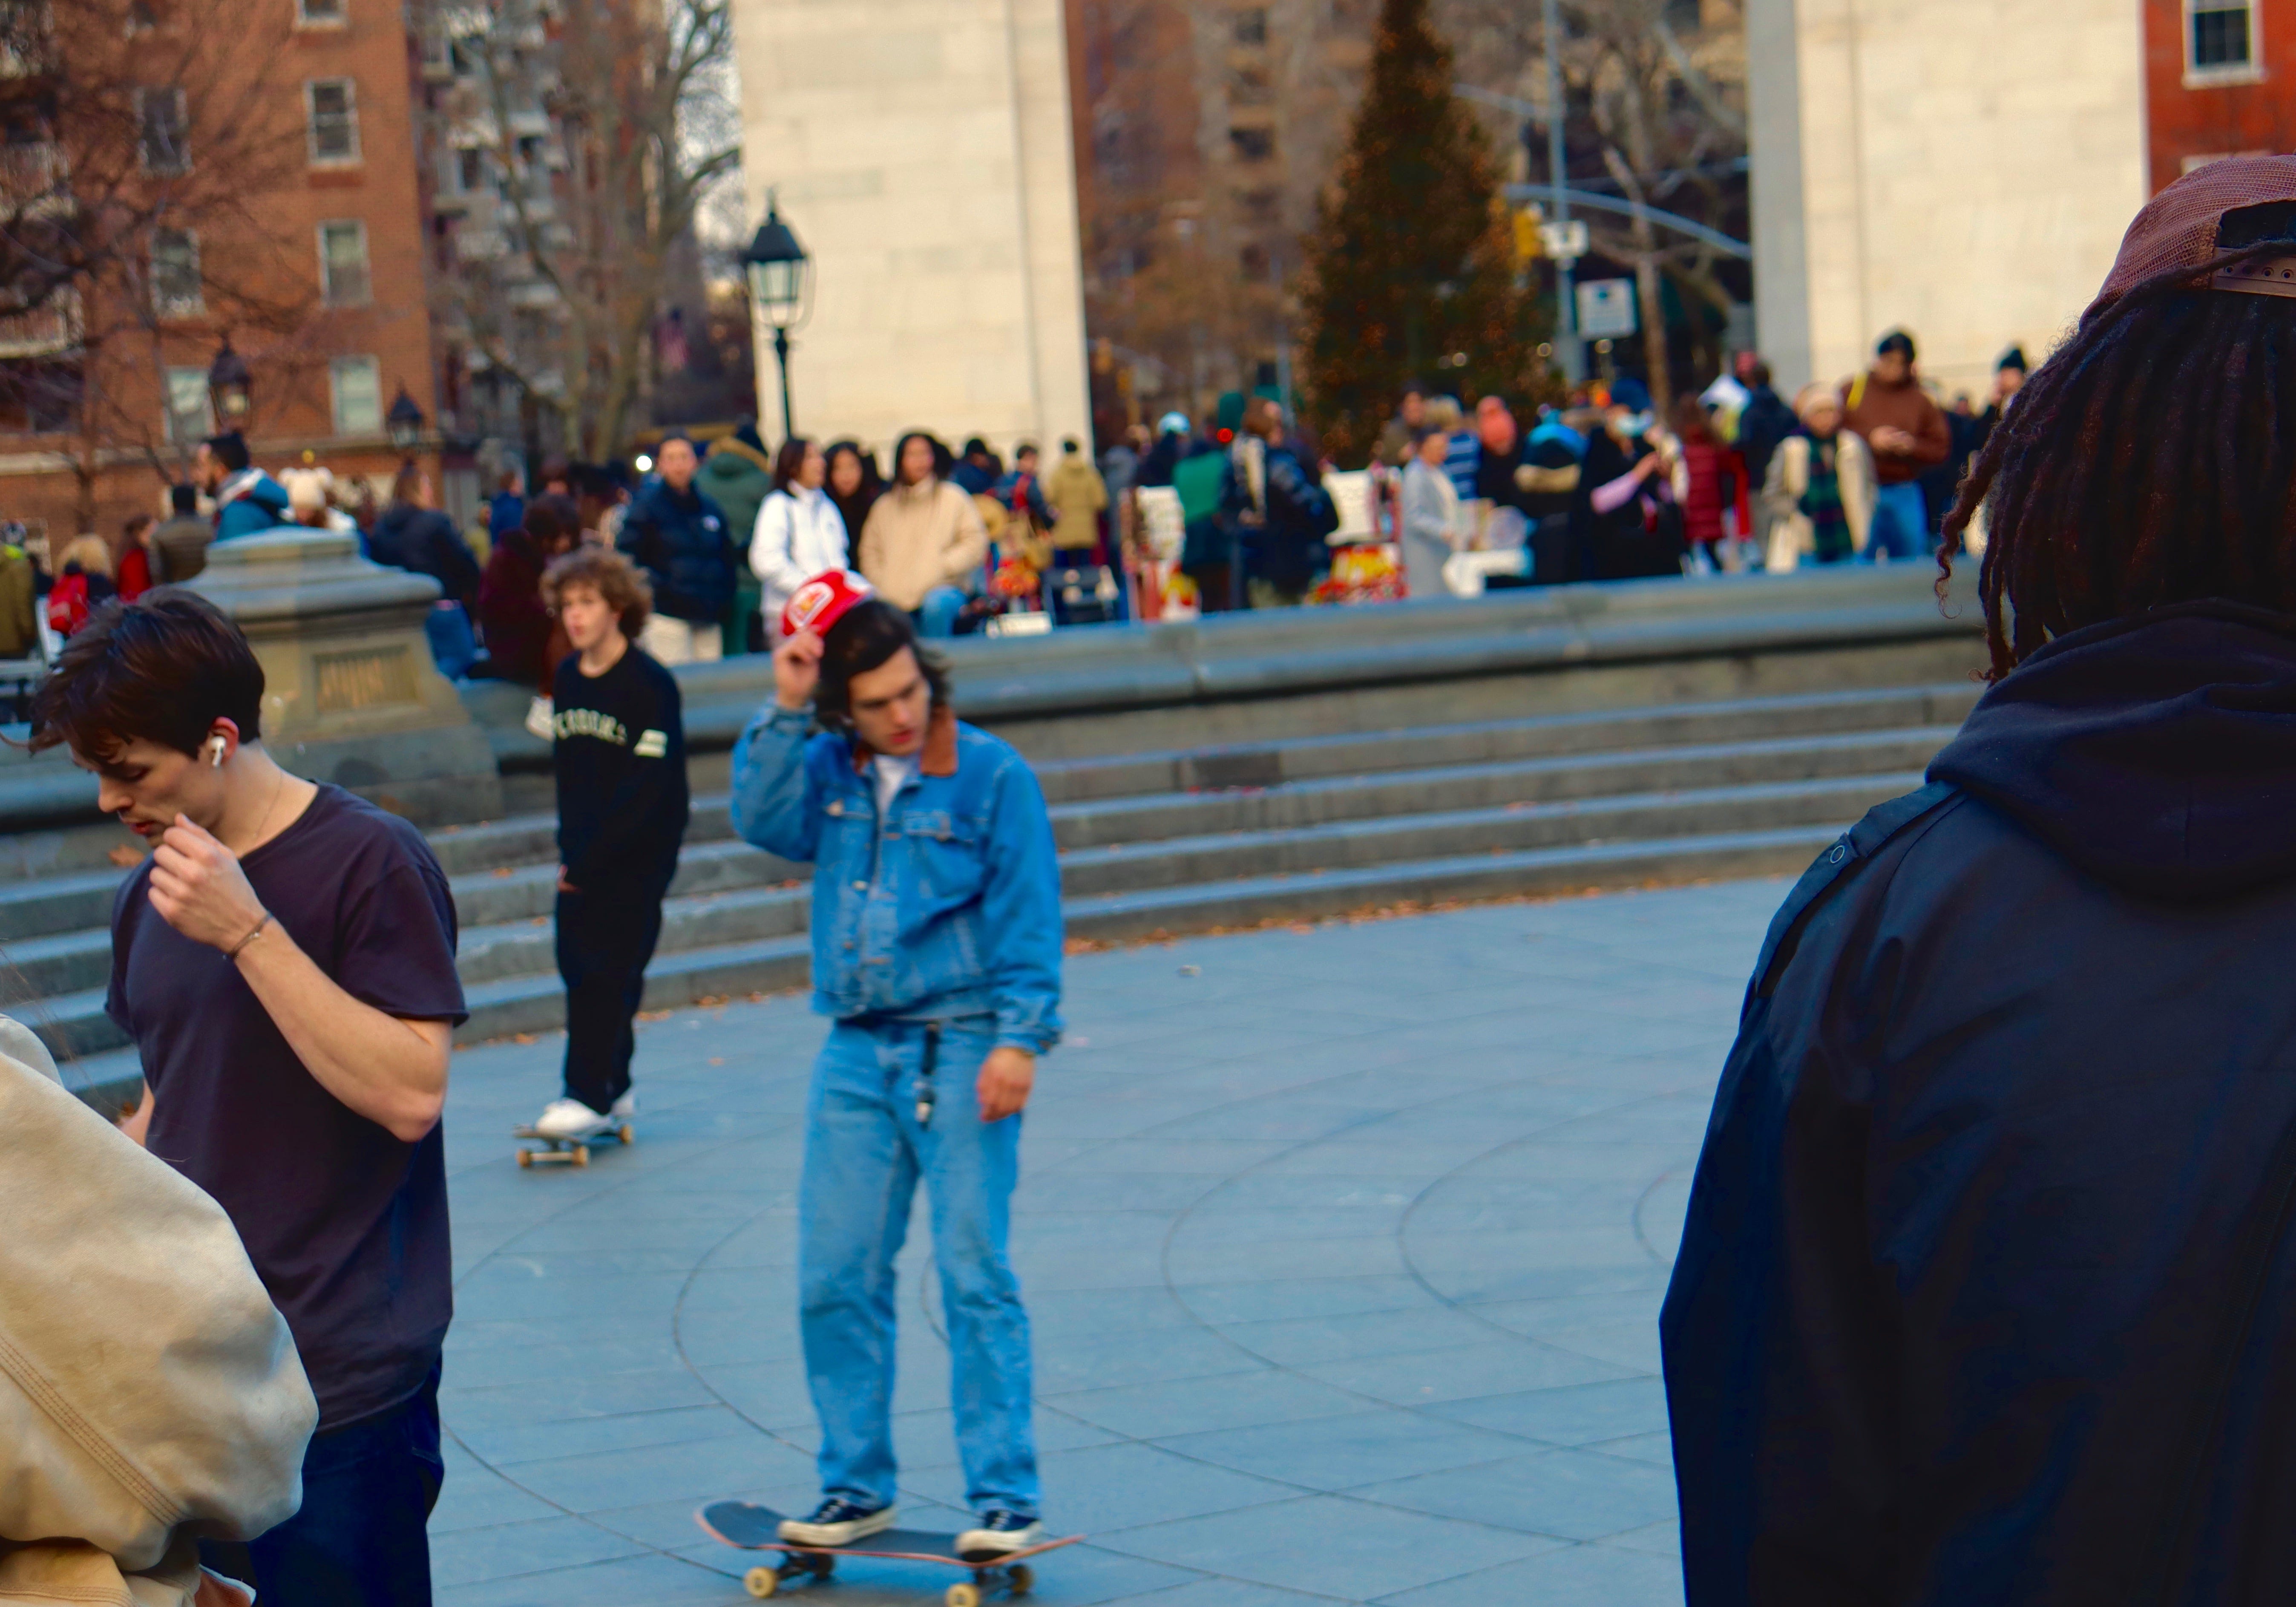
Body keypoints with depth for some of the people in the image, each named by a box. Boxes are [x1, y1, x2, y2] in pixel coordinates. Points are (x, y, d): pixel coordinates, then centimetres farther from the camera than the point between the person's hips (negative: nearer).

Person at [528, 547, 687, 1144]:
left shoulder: (650, 685, -13)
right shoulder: (566, 679, 8)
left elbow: (650, 787, -16)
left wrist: (591, 856, -17)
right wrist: (568, 849, 5)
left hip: (638, 854, -7)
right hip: (582, 855, 7)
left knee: (608, 971, -9)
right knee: (578, 966, 6)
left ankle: (592, 1095, -8)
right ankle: (614, 1089, 15)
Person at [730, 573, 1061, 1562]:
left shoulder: (992, 776, -3)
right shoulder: (828, 772, 9)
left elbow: (1029, 921, -4)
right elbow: (763, 821, -9)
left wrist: (1020, 1040, -12)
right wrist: (785, 709, -14)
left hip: (960, 1050, -4)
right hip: (855, 1051, 4)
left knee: (974, 1275, -5)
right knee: (835, 1277, 5)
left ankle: (1005, 1497, -1)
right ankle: (856, 1484, 17)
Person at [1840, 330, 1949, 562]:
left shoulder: (1921, 400, 7)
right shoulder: (1852, 391, 4)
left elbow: (1941, 449, 5)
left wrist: (1912, 446, -14)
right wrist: (1869, 438, -13)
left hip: (1904, 496, 2)